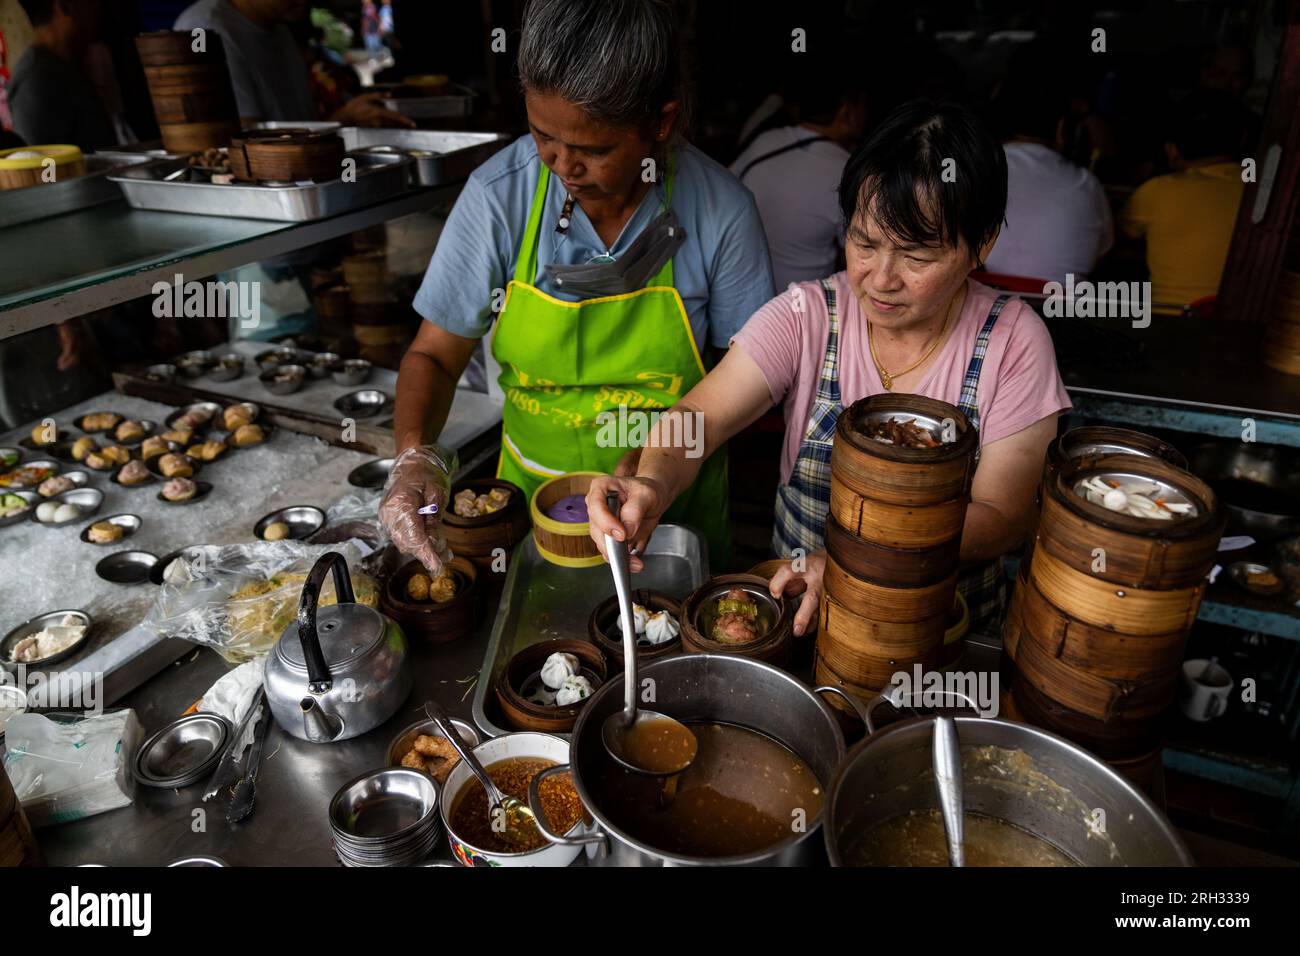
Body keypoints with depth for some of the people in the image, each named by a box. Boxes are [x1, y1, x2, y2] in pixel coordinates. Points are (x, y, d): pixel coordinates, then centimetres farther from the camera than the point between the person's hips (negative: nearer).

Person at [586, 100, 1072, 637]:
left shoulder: (1013, 343, -14)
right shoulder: (806, 316, -12)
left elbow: (999, 517, -18)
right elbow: (699, 416, -22)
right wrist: (654, 482, -46)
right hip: (795, 614, -4)